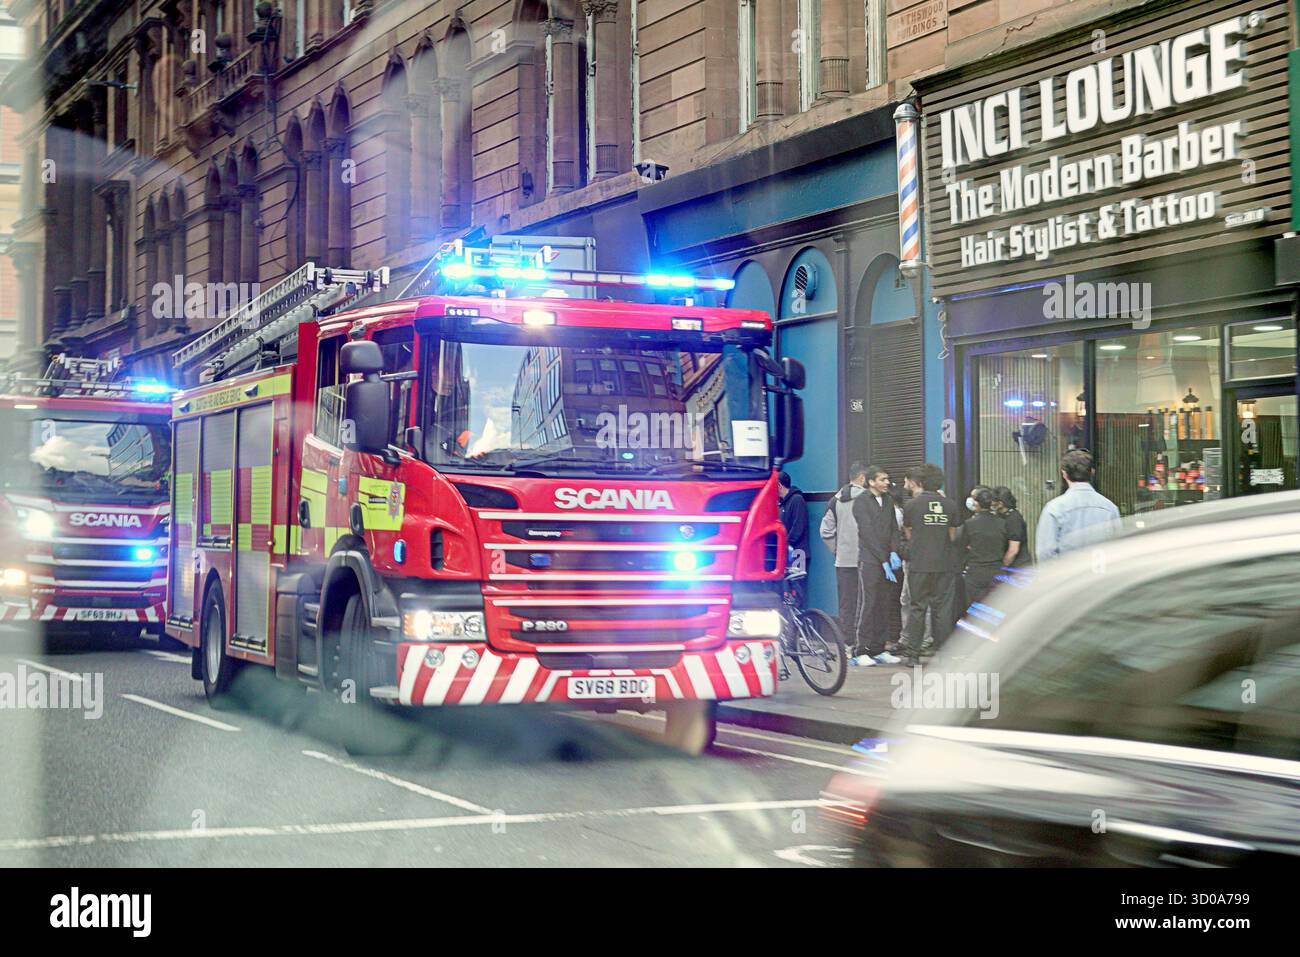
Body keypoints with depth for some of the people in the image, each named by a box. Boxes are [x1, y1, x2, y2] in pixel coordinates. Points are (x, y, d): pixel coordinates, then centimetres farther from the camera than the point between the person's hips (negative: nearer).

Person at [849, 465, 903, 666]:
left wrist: (894, 552, -6)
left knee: (884, 606, 5)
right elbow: (868, 534, -11)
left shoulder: (888, 501, 15)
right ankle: (860, 652, -9)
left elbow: (894, 528, 12)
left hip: (887, 560, 6)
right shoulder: (861, 501, -6)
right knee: (869, 604, -10)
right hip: (870, 560, -6)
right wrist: (884, 560, -14)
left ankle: (878, 650, 10)